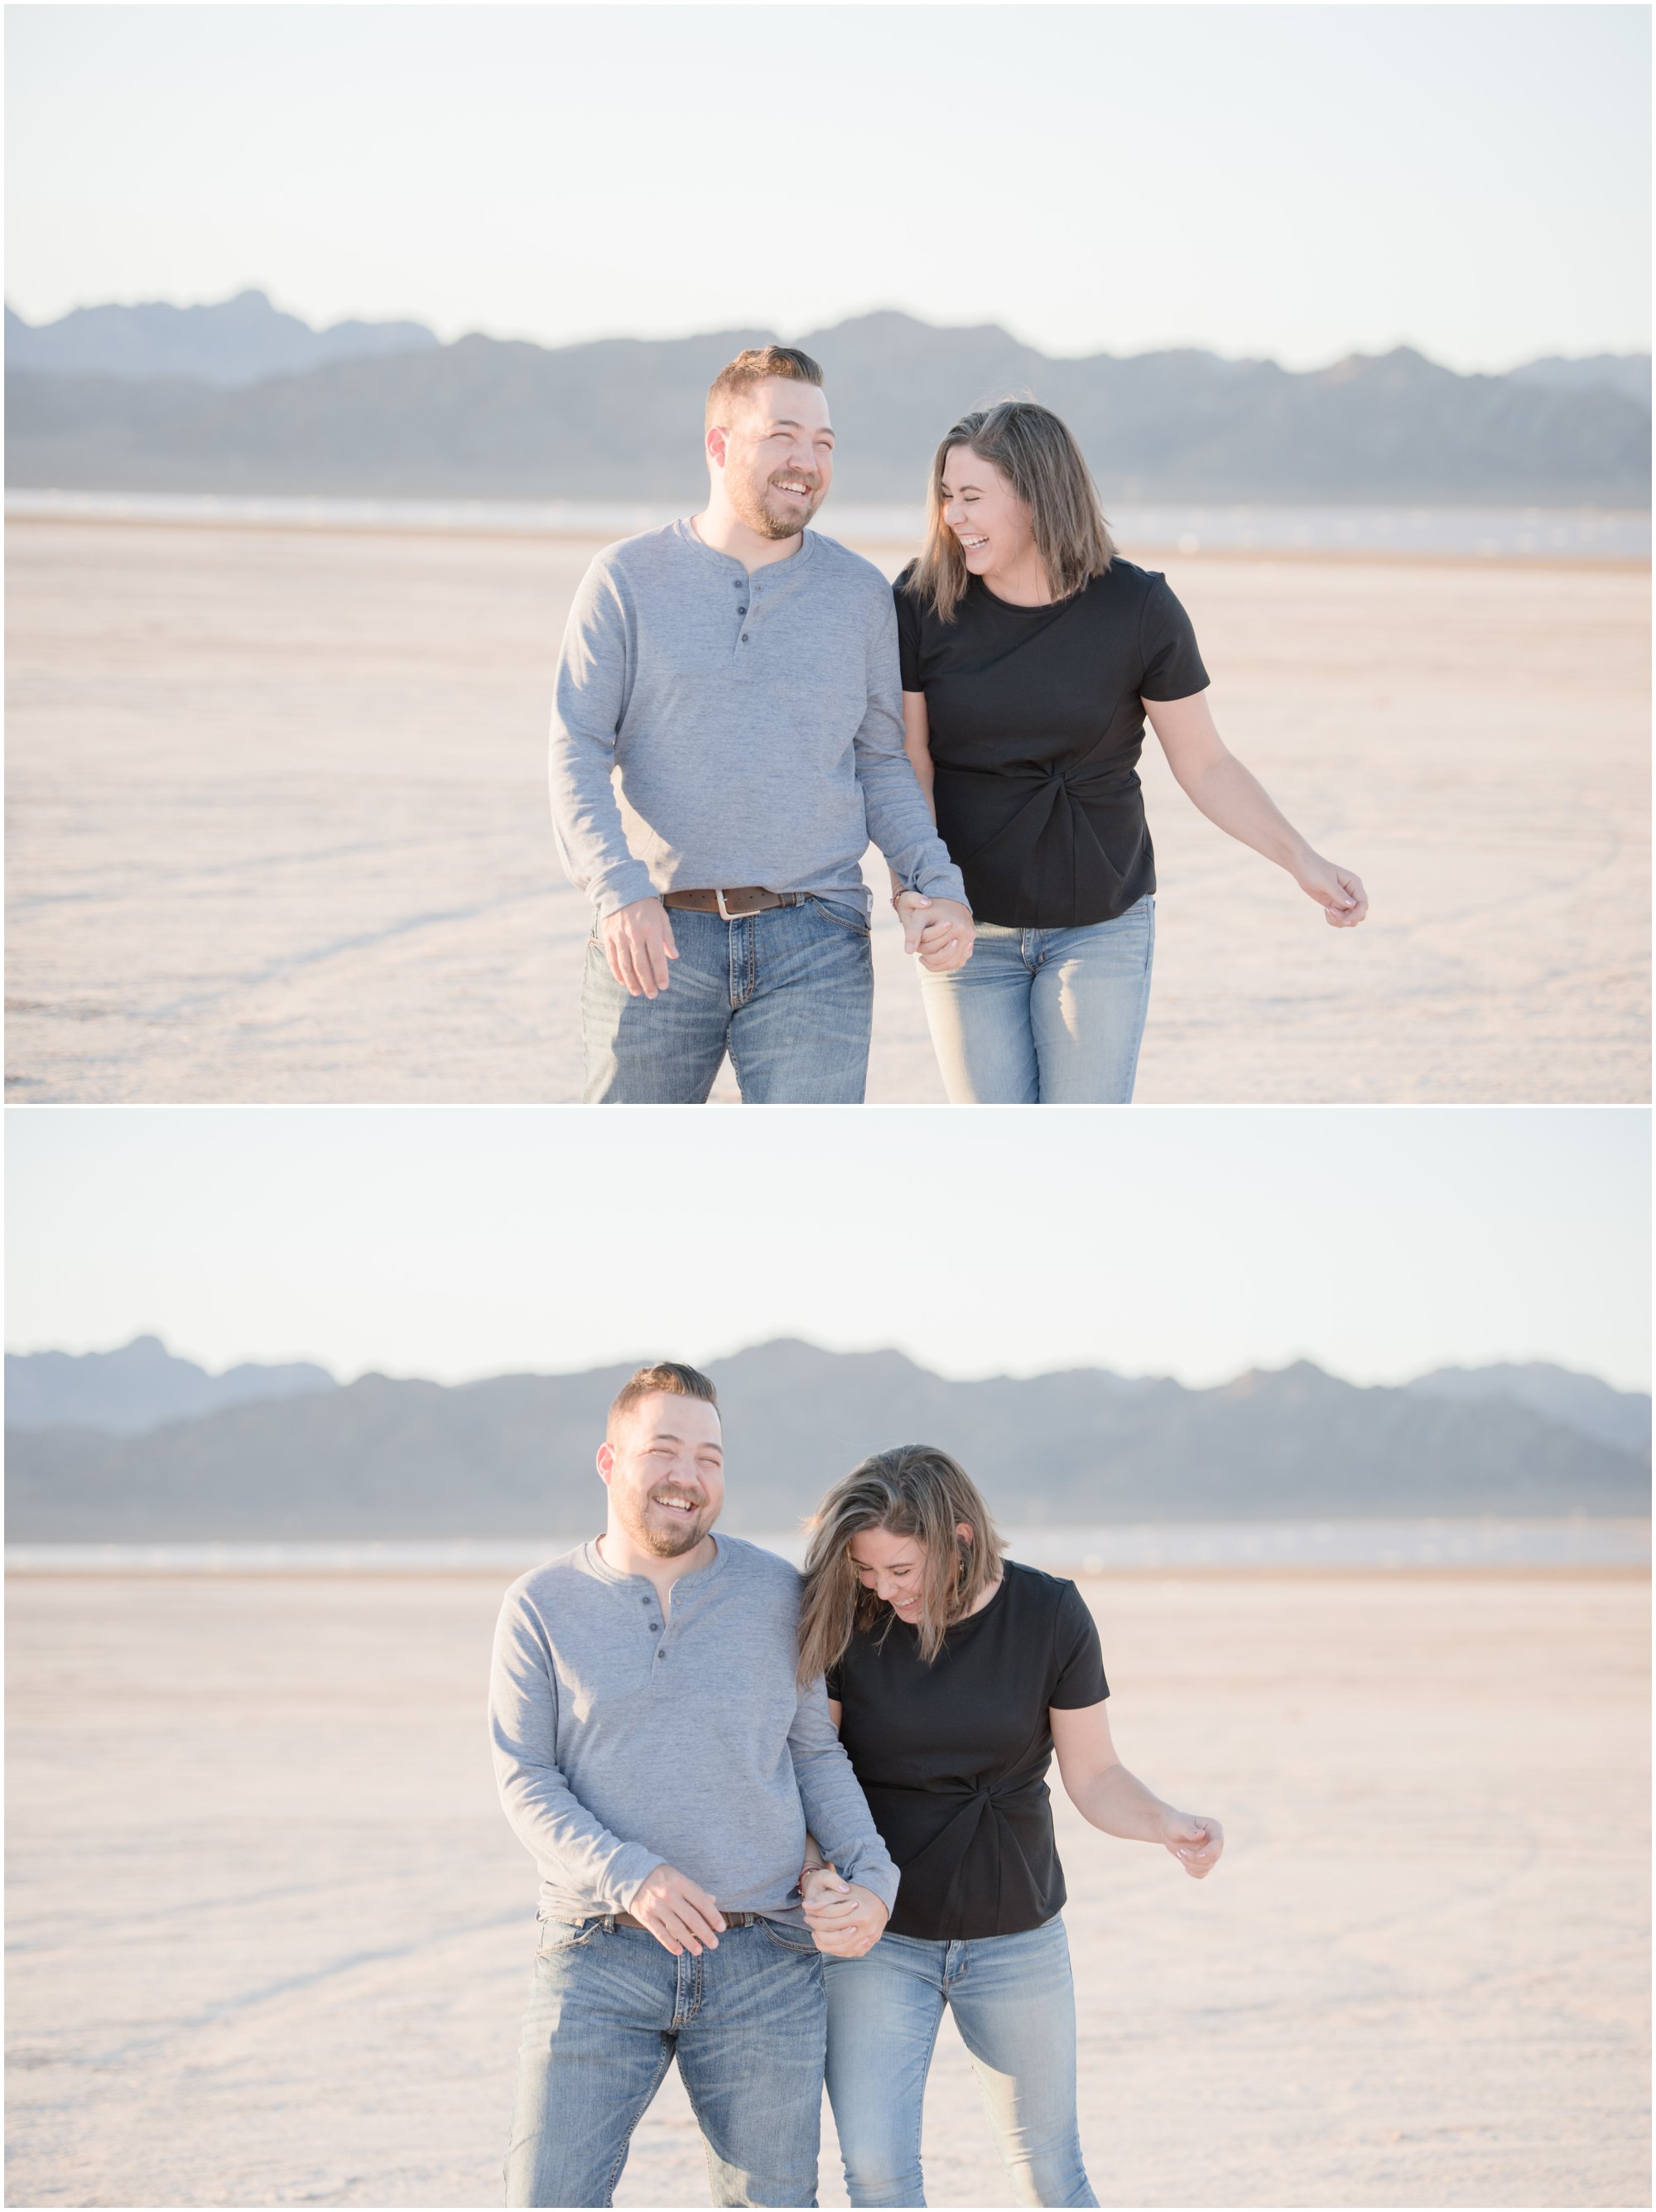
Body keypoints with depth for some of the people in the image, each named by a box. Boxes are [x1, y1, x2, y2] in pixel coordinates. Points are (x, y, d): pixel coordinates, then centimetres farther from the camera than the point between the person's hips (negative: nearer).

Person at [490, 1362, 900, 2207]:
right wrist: (630, 1877, -19)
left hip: (761, 1967, 1)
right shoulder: (541, 1607, 2)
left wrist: (872, 1875, -3)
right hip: (600, 1956, -1)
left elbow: (815, 1752, 14)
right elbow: (525, 1782, -3)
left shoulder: (774, 1594, 7)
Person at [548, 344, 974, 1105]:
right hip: (656, 942, -1)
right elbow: (578, 757, -4)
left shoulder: (858, 592, 8)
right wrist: (618, 890, -21)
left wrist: (939, 886, -1)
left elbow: (882, 763, 15)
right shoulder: (627, 580, 2)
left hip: (813, 950, 1)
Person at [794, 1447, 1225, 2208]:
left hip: (1014, 1937, 1)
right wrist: (817, 1876, -27)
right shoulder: (845, 1622, -11)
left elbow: (1093, 1776, -4)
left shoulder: (1050, 1617, -10)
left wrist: (1169, 1825, -25)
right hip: (876, 1935, -1)